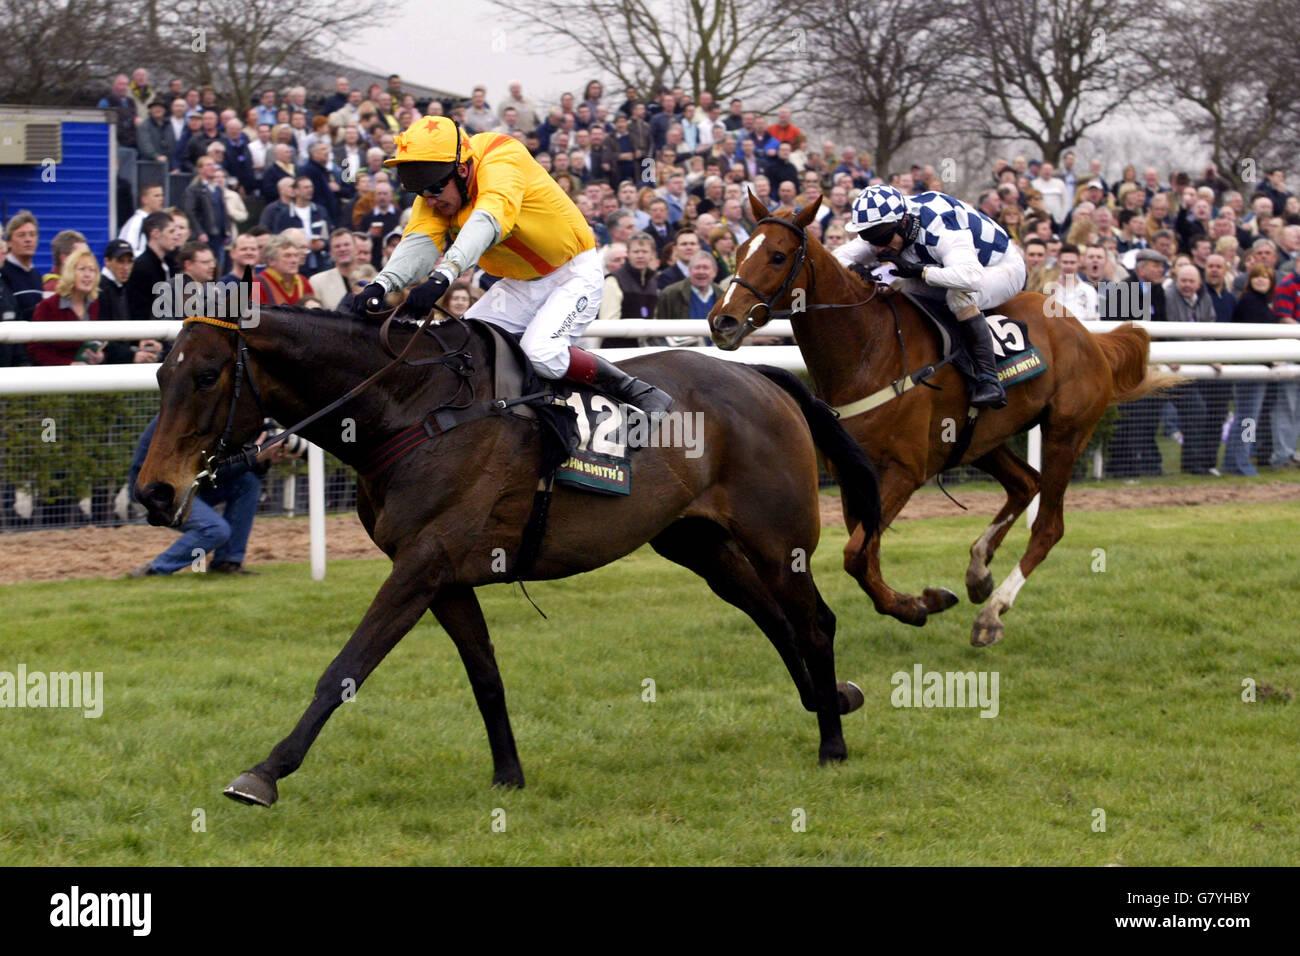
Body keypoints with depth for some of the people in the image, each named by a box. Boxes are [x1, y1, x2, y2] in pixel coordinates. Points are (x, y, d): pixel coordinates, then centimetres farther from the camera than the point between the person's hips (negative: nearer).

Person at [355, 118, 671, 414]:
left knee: (541, 354, -26)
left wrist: (443, 275, -61)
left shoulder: (503, 160, -29)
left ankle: (636, 391, -11)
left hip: (574, 273, -8)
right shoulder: (436, 194, -7)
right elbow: (419, 243, -22)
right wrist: (382, 285, -43)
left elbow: (487, 222, -46)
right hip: (519, 284, 8)